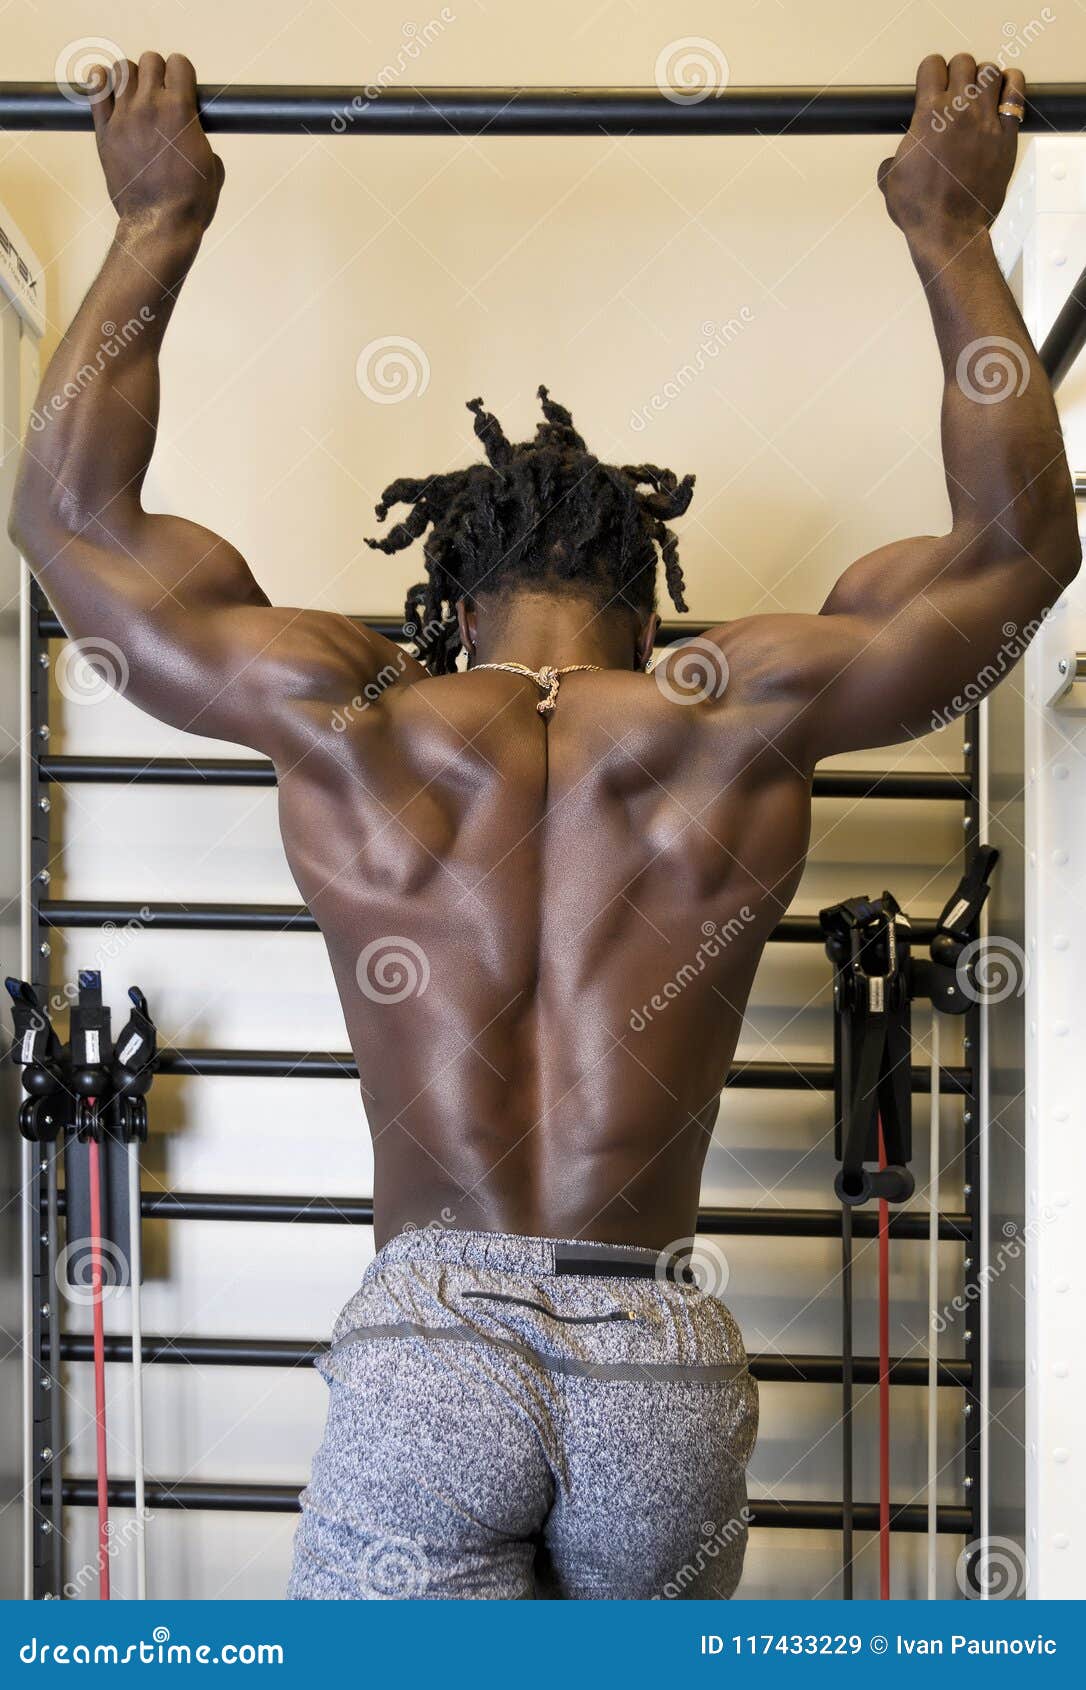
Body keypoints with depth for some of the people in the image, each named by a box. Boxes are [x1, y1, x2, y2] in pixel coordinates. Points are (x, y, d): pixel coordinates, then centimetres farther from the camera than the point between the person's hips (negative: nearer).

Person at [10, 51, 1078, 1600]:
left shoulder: (350, 729, 0)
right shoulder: (742, 721, 1)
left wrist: (158, 220, 21)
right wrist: (953, 228, 22)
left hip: (422, 1343, -1)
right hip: (665, 1358, 2)